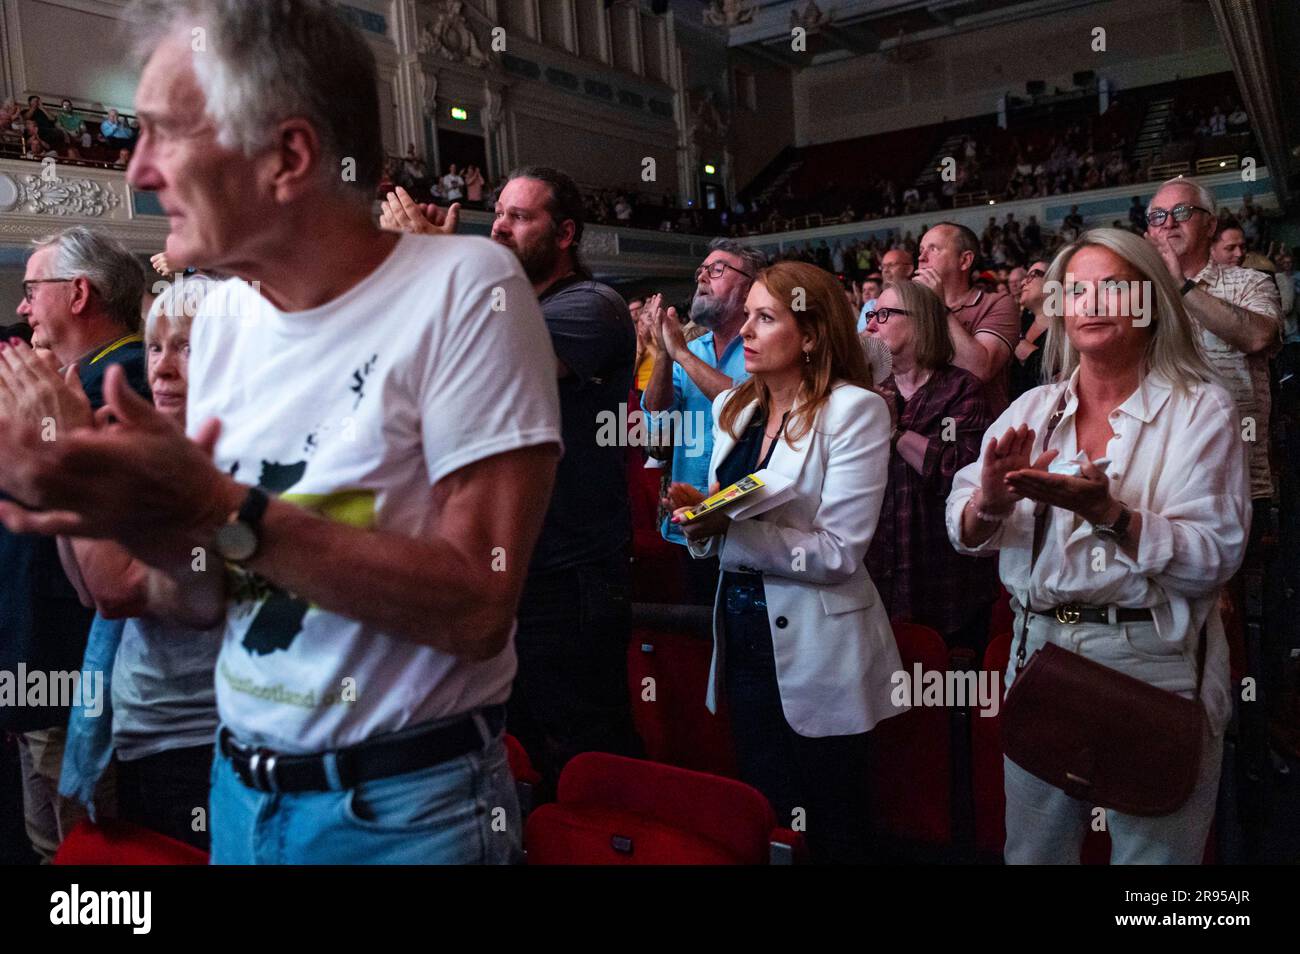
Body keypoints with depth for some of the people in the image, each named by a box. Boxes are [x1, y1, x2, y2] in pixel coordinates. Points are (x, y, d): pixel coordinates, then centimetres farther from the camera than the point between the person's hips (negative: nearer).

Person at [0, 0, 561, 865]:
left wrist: (221, 511, -26)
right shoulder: (222, 317, 1)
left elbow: (479, 608, -23)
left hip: (409, 808, -5)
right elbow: (198, 605, 5)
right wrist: (157, 527, -16)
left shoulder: (464, 288, -17)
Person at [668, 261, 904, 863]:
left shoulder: (854, 410, -13)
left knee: (830, 834, 11)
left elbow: (840, 552, -19)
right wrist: (699, 509, -6)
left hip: (816, 654, -6)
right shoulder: (732, 406, 7)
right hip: (744, 640, 6)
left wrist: (728, 529, -27)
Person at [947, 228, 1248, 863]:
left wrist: (1107, 513, -28)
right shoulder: (1032, 410, 7)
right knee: (1032, 851, 17)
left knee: (1152, 852, 11)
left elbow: (1215, 556, -14)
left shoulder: (1201, 410, -4)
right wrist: (991, 502, -21)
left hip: (1154, 662, -3)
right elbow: (964, 533, 1)